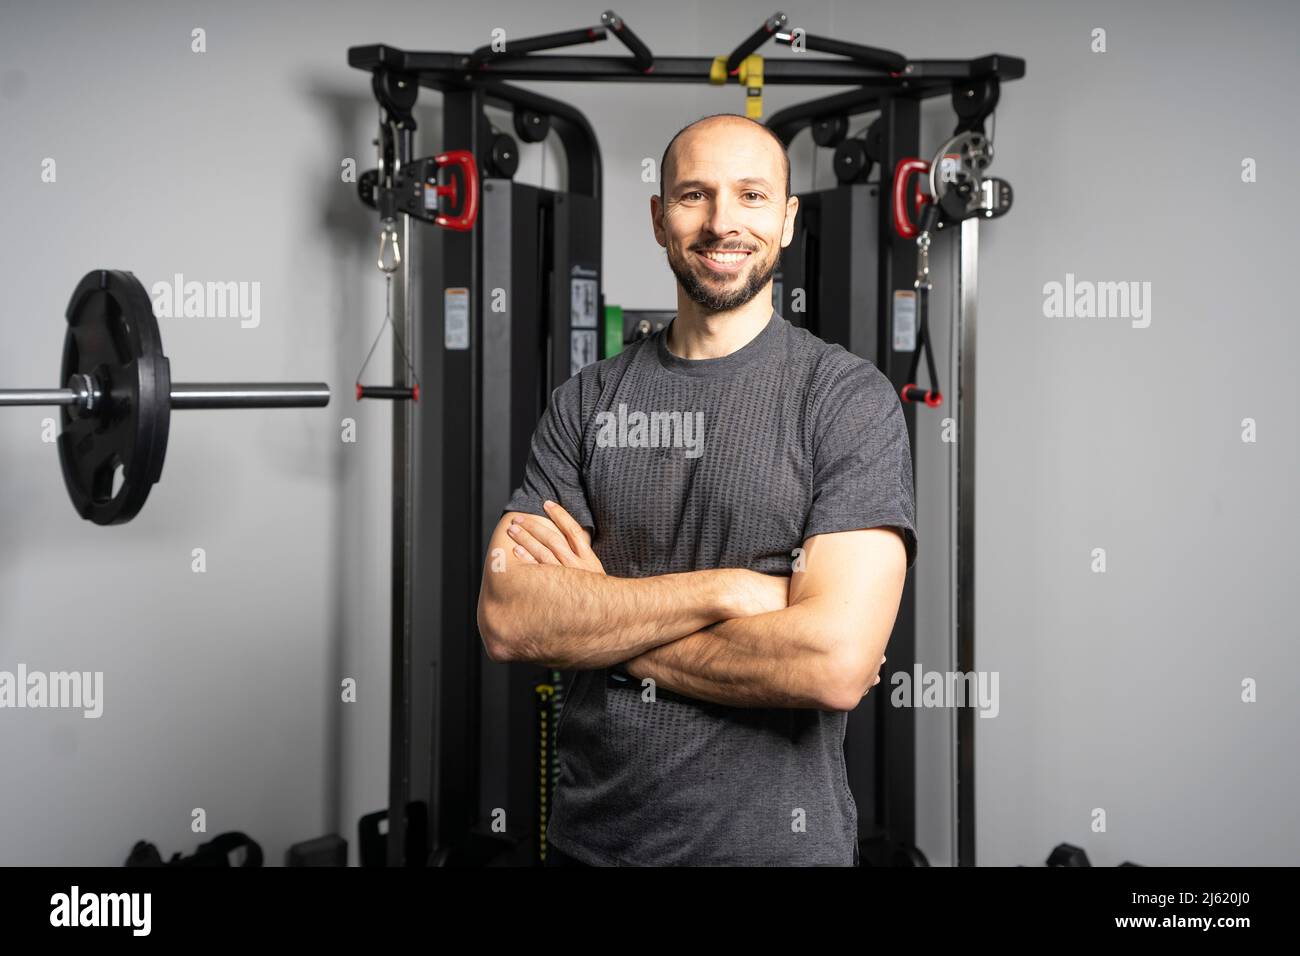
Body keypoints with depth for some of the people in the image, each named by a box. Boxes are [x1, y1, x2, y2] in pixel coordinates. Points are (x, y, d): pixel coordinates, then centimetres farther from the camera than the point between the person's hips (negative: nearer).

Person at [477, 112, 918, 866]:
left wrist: (593, 616, -13)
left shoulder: (852, 398, -10)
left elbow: (835, 663, -21)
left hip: (776, 838, -3)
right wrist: (724, 589, -21)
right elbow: (504, 619, -10)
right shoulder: (587, 400, 1)